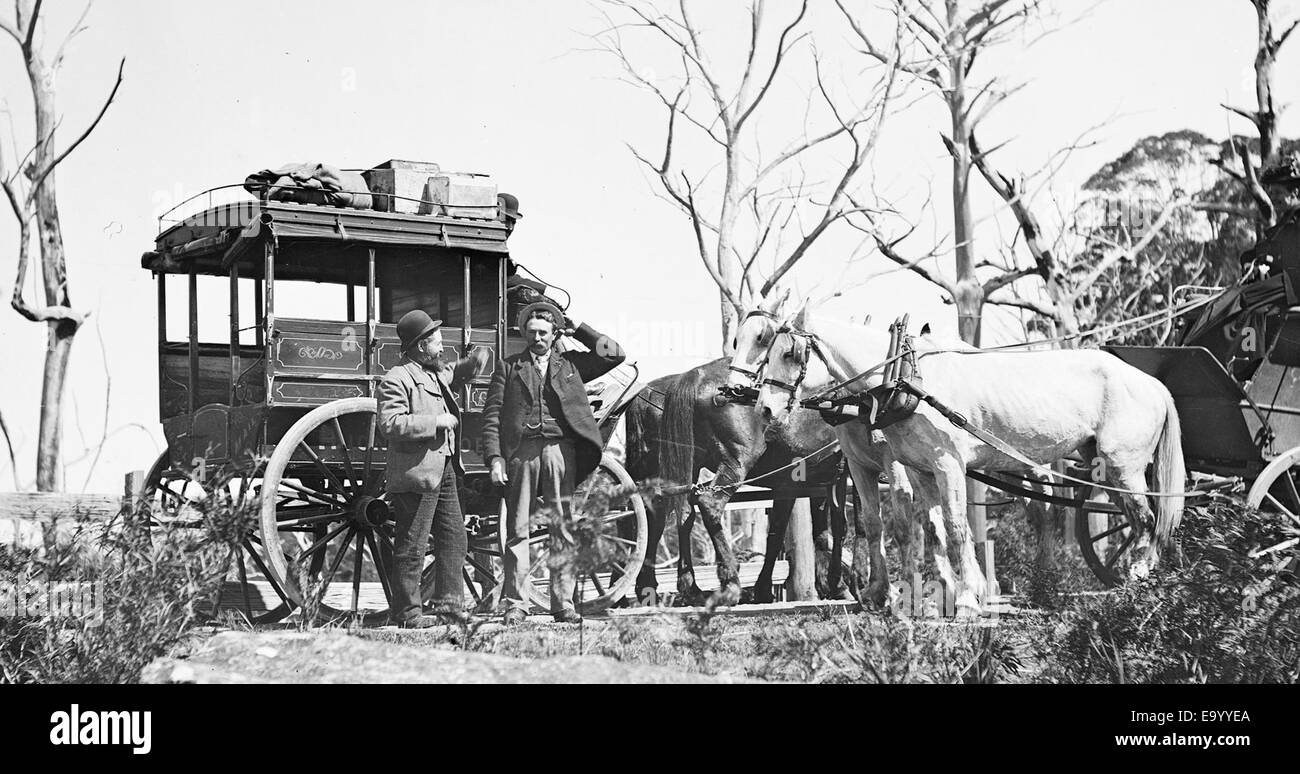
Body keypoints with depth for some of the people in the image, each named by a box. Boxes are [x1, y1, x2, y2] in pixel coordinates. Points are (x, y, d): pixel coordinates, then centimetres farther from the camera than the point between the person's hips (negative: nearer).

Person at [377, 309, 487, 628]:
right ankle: (407, 612, 4)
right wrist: (436, 422, -22)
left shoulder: (435, 373, 16)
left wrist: (472, 362, 17)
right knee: (412, 546, -3)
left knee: (453, 538, 13)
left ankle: (449, 604, 22)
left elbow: (452, 373, 39)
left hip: (444, 469, 10)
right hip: (416, 473, -10)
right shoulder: (396, 380, -13)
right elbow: (390, 425, -23)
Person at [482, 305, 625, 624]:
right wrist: (495, 458, -5)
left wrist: (576, 330, 15)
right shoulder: (508, 367, 13)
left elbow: (613, 354, 13)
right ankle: (515, 604, 1)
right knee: (517, 529, -2)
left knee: (563, 529, 0)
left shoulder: (570, 364, 17)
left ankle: (563, 604, 4)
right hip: (522, 451, -1)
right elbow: (492, 416, 7)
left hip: (560, 449, 1)